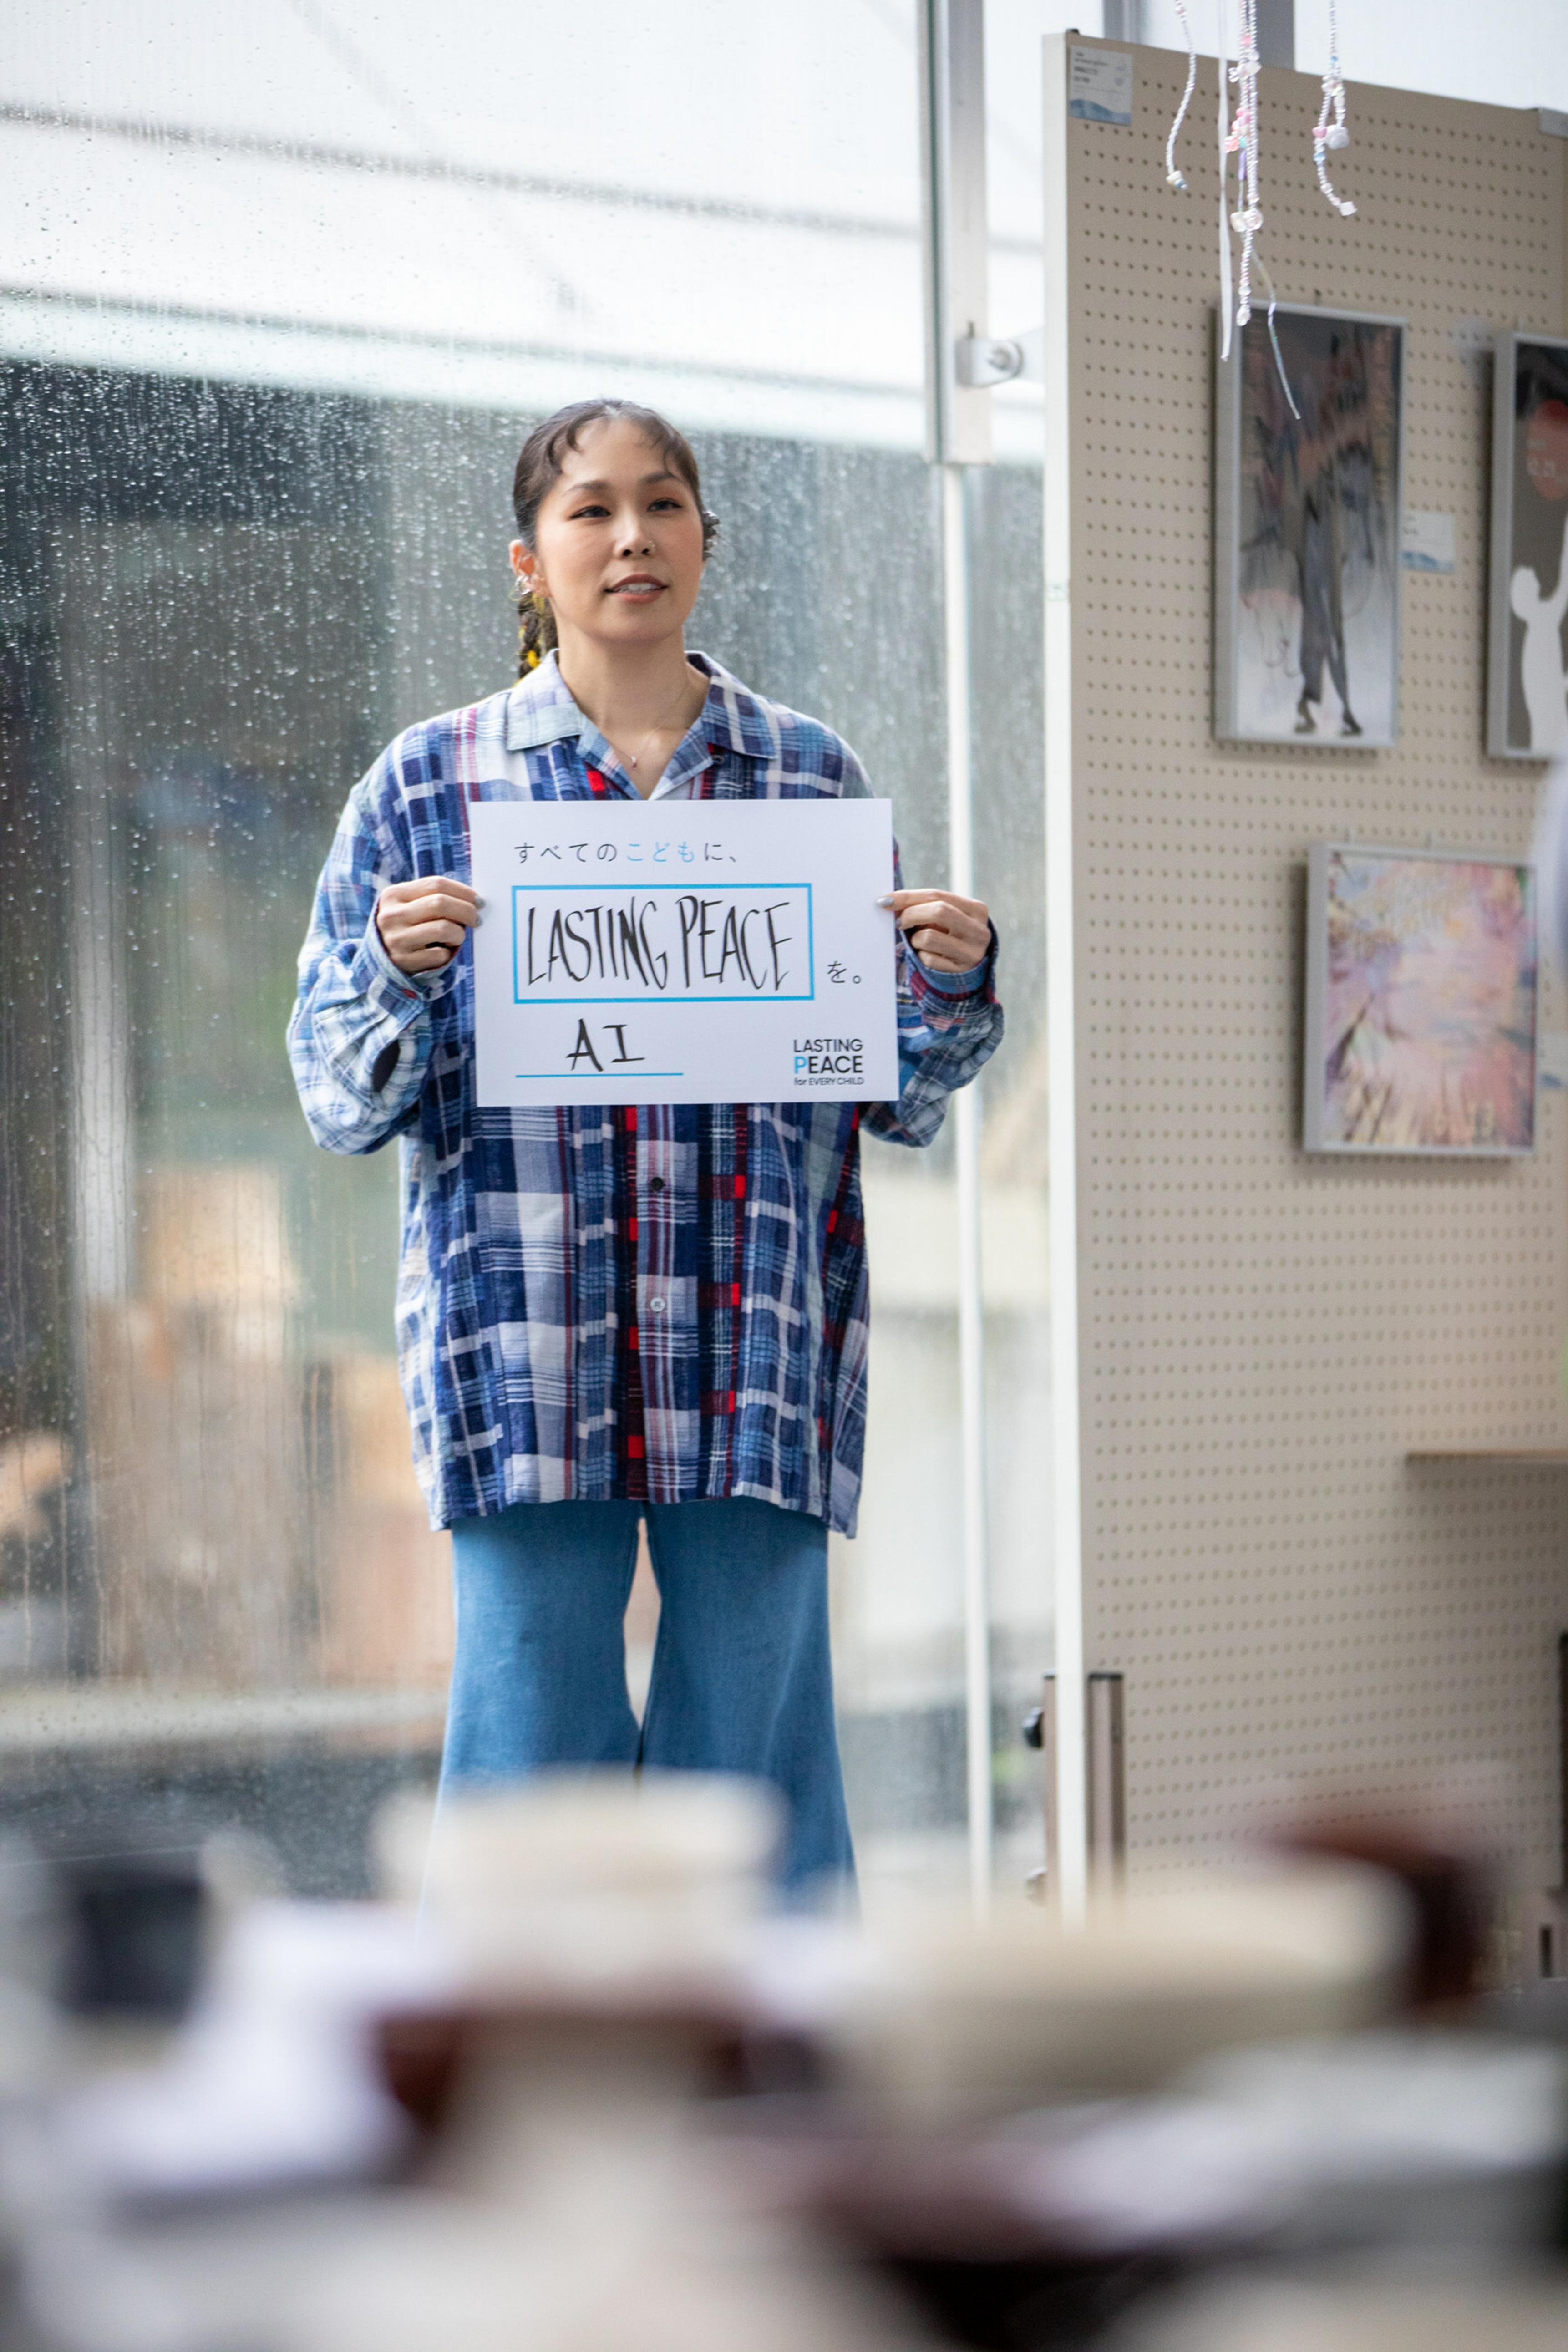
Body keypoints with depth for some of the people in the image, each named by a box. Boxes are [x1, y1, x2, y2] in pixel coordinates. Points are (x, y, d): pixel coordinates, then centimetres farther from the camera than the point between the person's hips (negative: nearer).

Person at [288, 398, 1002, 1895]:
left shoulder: (809, 780, 11)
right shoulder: (430, 787, 7)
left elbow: (901, 1102, 13)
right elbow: (343, 1102, 5)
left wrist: (951, 982, -6)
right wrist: (401, 972, -14)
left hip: (760, 1359, 1)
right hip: (524, 1356, -1)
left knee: (759, 1749, 3)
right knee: (532, 1742, -1)